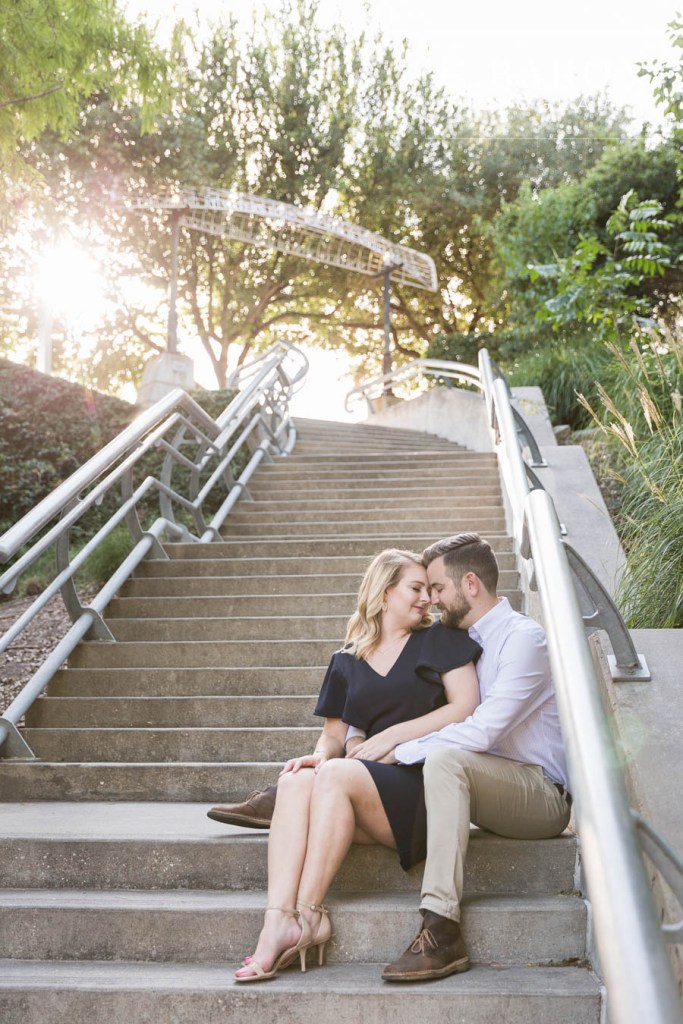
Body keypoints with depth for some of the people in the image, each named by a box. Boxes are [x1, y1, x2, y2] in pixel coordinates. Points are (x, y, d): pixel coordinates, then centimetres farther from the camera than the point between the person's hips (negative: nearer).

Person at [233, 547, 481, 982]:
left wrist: (389, 737, -7)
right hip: (372, 781, 4)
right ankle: (277, 922, -37)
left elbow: (466, 708, -3)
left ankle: (309, 914, -24)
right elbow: (333, 734, 17)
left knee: (336, 775, -30)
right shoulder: (347, 662, 18)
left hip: (425, 782, -3)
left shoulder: (440, 641, 10)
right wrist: (319, 755, -8)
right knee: (297, 781, -26)